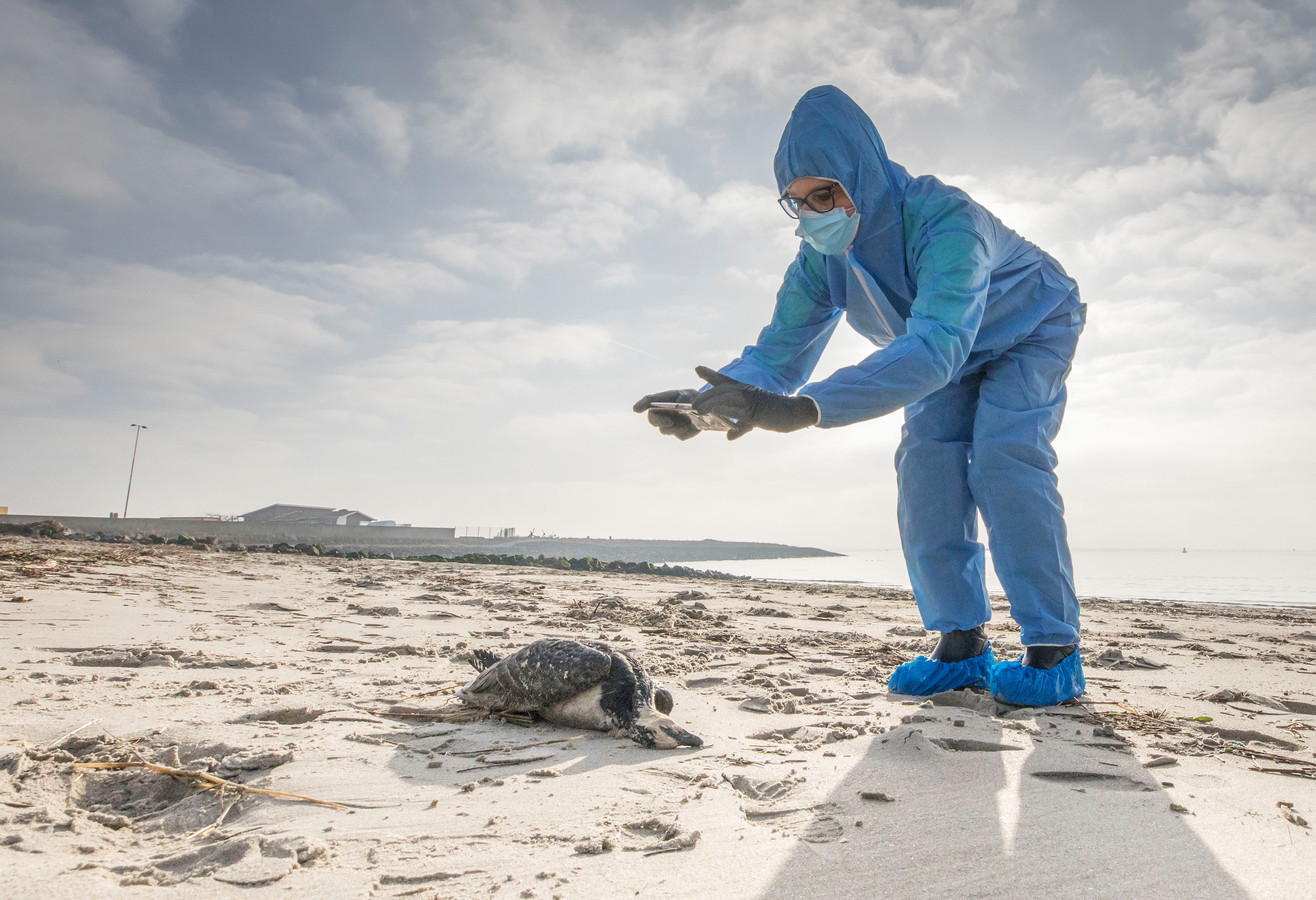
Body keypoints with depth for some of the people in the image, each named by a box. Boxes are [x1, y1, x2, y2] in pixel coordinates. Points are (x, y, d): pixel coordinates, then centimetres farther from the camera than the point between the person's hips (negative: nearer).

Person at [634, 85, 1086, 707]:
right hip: (956, 355, 6)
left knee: (1002, 457, -25)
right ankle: (962, 645, -4)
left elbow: (936, 346, -56)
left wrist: (804, 409, -69)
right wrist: (707, 398, -45)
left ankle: (1054, 650, -16)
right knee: (925, 464, -11)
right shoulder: (820, 258, -21)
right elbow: (778, 351, -23)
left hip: (1032, 329, -5)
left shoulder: (945, 220, -42)